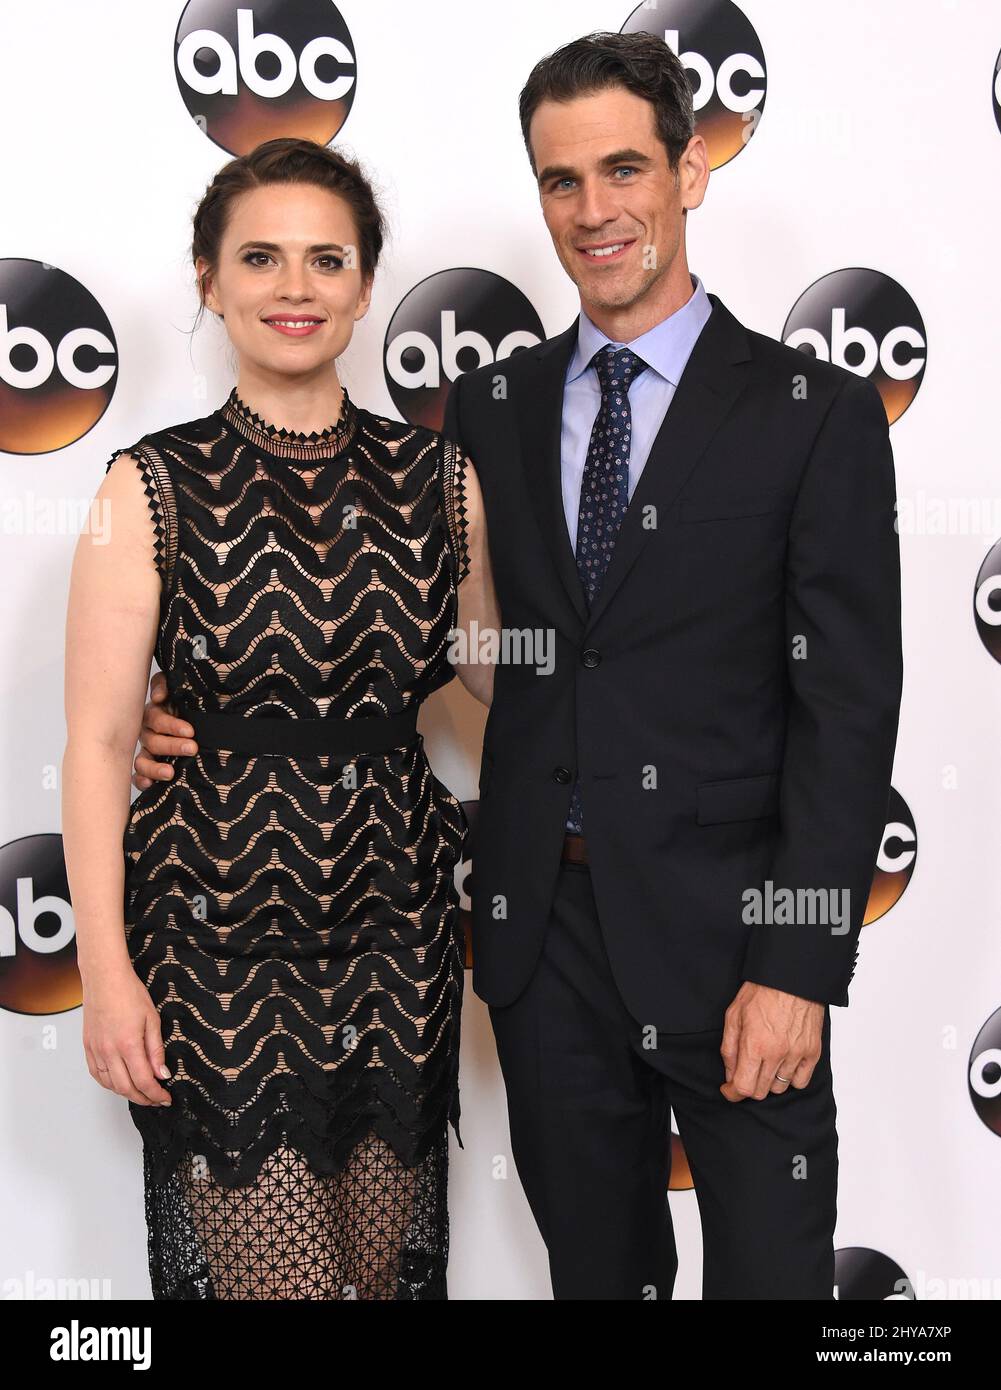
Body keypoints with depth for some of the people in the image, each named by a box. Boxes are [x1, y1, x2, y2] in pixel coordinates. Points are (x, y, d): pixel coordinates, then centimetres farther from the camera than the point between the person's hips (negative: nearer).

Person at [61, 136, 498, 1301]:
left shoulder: (439, 481, 2)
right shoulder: (154, 487, -6)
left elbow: (500, 672, 14)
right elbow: (98, 739, -7)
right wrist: (106, 971, -11)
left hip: (397, 931, 4)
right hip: (219, 935, -3)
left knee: (386, 1264, 16)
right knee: (277, 1275, 3)